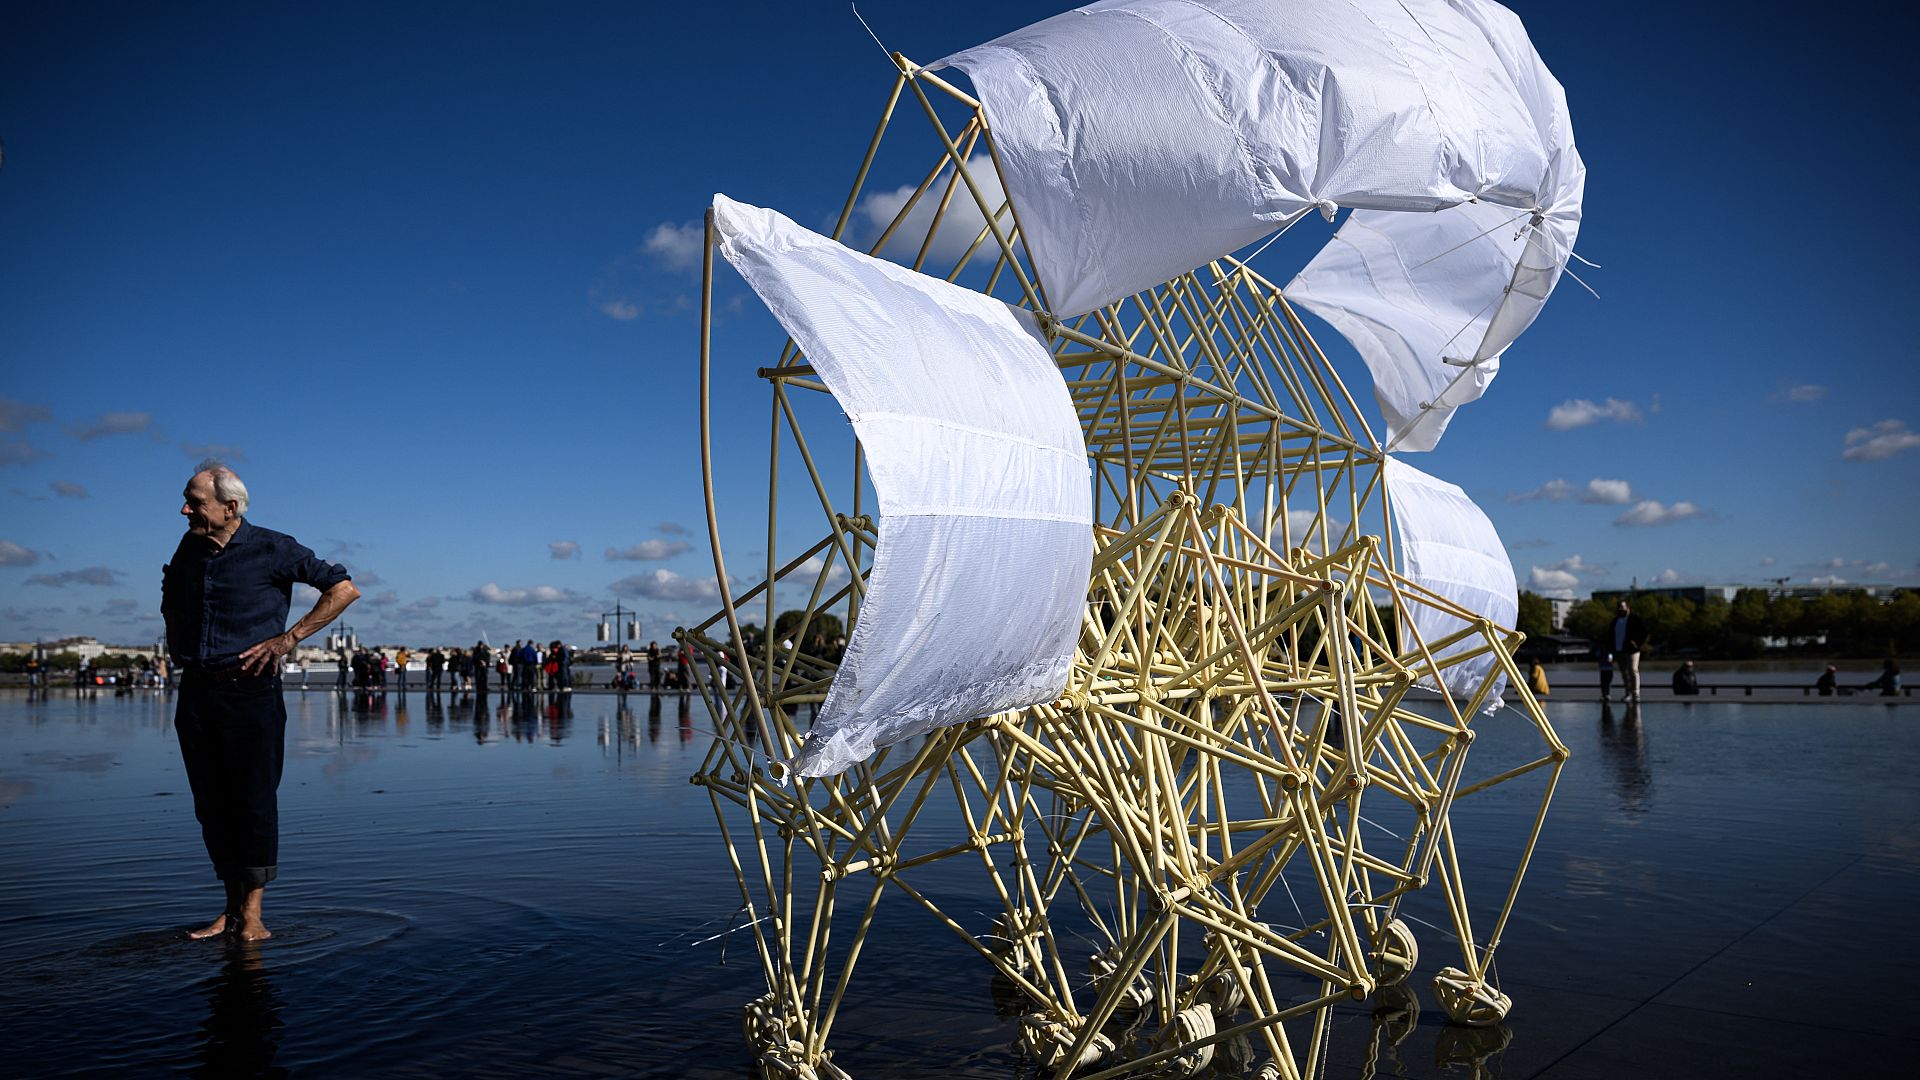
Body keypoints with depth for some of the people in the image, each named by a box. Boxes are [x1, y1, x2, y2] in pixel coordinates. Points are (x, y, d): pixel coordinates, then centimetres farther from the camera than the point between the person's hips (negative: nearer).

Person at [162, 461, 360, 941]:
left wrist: (289, 638, -11)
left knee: (254, 803, -4)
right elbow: (171, 598, 34)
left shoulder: (271, 549, -7)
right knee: (212, 805, 8)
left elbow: (345, 588, -8)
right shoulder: (190, 547, 11)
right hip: (196, 692, 6)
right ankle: (231, 907, 18)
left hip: (250, 690, -6)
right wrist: (175, 640, 19)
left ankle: (252, 913, 5)